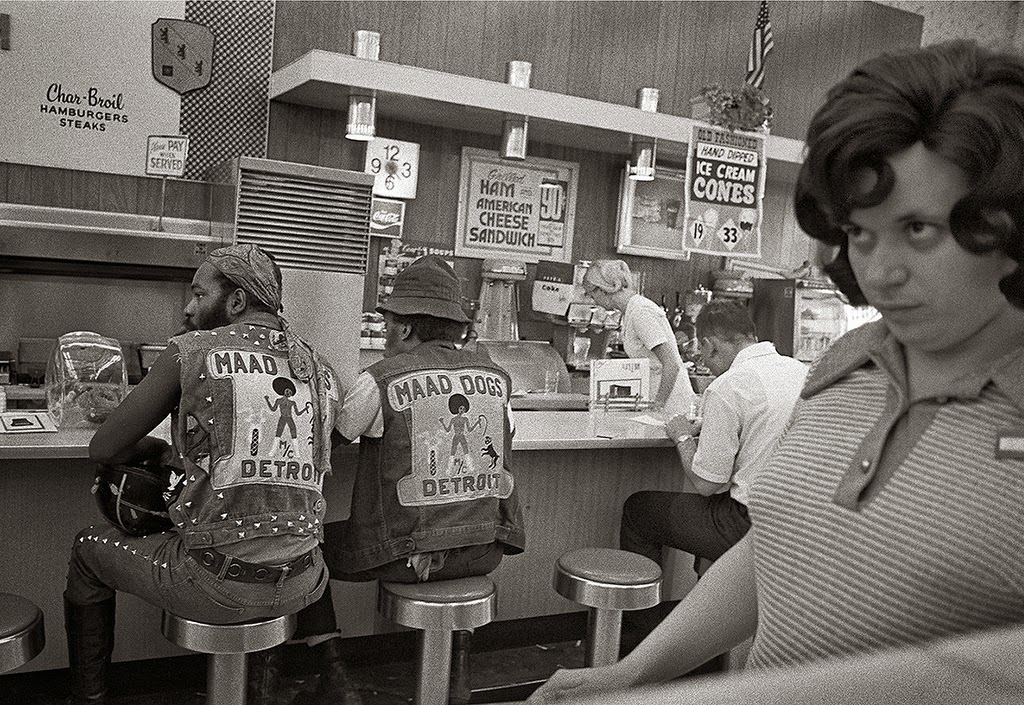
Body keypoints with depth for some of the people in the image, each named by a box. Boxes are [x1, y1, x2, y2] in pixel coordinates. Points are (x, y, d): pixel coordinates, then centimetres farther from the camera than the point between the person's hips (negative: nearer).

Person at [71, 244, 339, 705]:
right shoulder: (321, 372, 6)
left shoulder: (191, 351, -7)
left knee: (89, 549, 25)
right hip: (298, 588, 4)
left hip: (217, 585, -4)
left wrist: (161, 450, 19)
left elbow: (103, 450, -2)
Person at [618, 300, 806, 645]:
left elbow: (707, 484, -14)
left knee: (637, 508, 8)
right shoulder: (803, 371, 5)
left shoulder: (726, 388, -17)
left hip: (753, 526, -8)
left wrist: (683, 436, 3)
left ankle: (636, 633, 19)